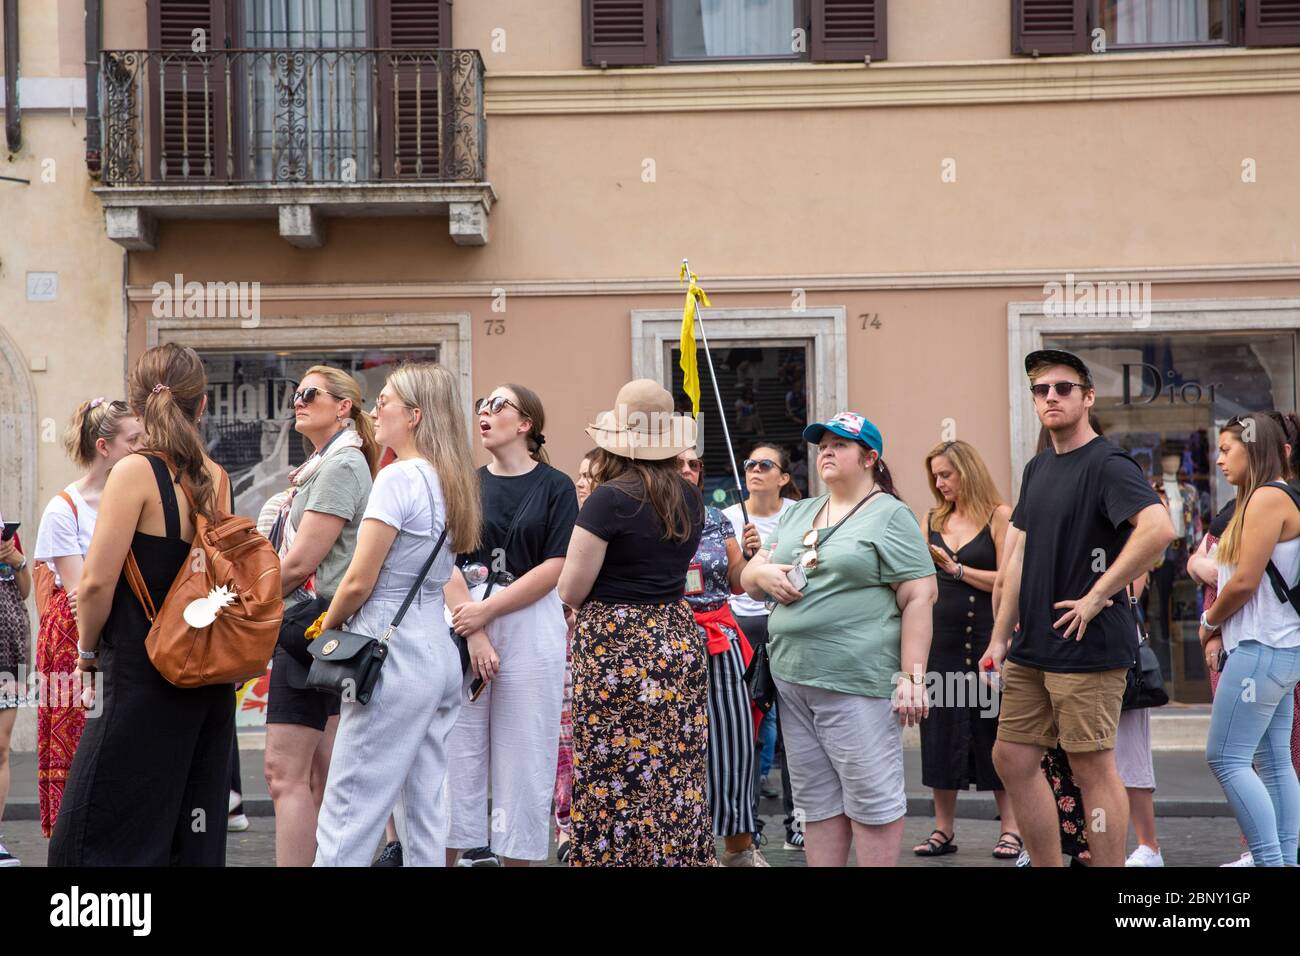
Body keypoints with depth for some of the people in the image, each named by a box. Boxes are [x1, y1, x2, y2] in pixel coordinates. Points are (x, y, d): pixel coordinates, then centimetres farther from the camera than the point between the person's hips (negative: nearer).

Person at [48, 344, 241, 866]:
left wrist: (88, 648, 2)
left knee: (95, 841, 0)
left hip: (143, 680, -7)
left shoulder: (136, 471, -11)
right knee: (195, 837, 12)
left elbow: (97, 581, -15)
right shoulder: (218, 478, 7)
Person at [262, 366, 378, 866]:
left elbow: (301, 561, -16)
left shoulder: (341, 464, -10)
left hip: (312, 622, -10)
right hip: (305, 624, 10)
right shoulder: (320, 465, 20)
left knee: (285, 771, -12)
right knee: (320, 774, 10)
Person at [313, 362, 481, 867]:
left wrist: (326, 626, 2)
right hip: (438, 650, 9)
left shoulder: (398, 478, -13)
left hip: (396, 653, -9)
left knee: (347, 816, -6)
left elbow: (358, 582, -13)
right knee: (425, 812, 10)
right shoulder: (449, 481, 13)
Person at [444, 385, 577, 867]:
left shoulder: (555, 486, 2)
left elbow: (553, 569, -6)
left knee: (522, 755, 0)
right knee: (458, 752, 0)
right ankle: (449, 852, 7)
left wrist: (486, 611, -12)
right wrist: (473, 636, -9)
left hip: (530, 627, -2)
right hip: (466, 621, 2)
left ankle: (516, 852, 9)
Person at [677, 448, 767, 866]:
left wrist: (750, 554, -2)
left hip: (717, 640, 4)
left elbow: (736, 584, 16)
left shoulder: (717, 519, 11)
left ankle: (739, 842, 14)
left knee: (731, 736, 3)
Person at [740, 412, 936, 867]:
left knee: (871, 798, -2)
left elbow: (919, 597, -10)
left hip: (856, 683, -7)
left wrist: (911, 678, -17)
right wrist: (762, 574, -3)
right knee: (817, 802, 11)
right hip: (793, 678, 7)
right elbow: (748, 575, 22)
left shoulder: (890, 516, -3)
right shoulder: (799, 514, 18)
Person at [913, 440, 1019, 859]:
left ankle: (1011, 828, 7)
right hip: (940, 637, 5)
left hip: (985, 637, -4)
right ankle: (943, 829, 13)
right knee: (940, 733, 5)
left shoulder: (999, 517, -3)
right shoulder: (932, 520, 11)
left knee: (993, 730, -1)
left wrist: (957, 568, -15)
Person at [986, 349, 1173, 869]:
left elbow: (1159, 528, -28)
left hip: (1087, 647, -9)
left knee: (1092, 767, -2)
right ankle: (1046, 864, 22)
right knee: (1012, 759, 11)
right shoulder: (1037, 468, 15)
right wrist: (1000, 637, 14)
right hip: (1032, 649, 9)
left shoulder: (1107, 465, -12)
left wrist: (1097, 596, -22)